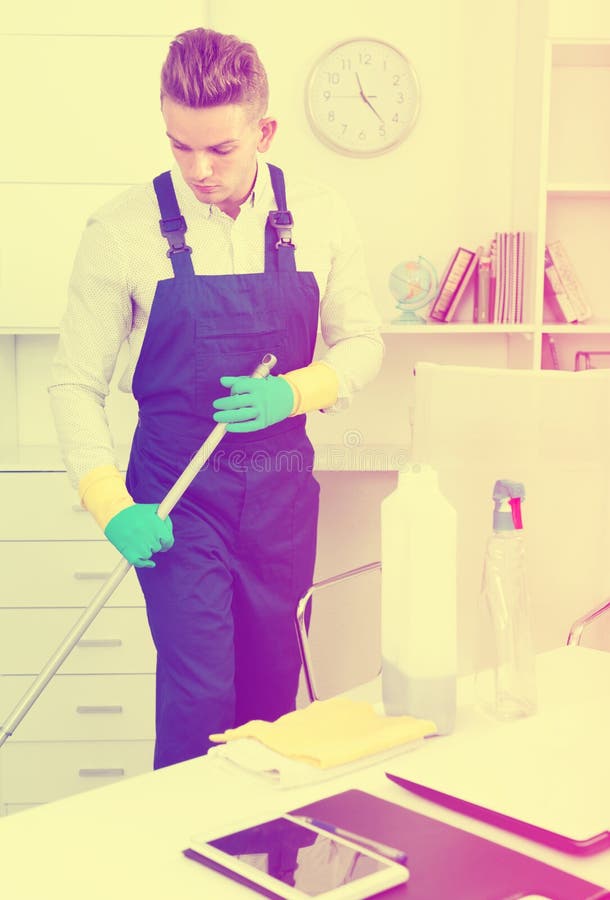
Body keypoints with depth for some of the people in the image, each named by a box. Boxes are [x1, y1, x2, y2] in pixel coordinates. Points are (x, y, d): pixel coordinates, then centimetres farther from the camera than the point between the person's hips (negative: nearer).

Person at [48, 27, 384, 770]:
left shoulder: (318, 218, -2)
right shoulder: (123, 229, -10)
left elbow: (361, 343, 8)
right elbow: (75, 382, -5)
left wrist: (294, 391, -13)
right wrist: (110, 504, -16)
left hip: (282, 486, 3)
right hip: (178, 494, -3)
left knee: (271, 682, 13)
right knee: (199, 695, -5)